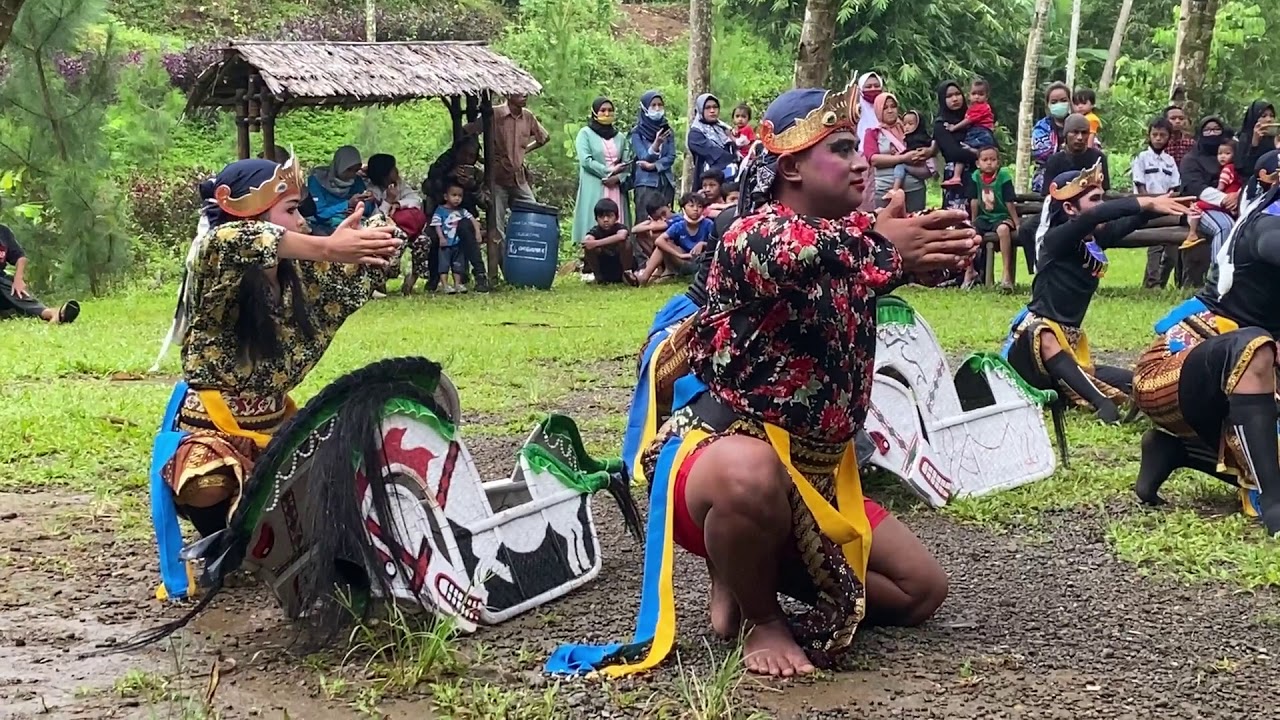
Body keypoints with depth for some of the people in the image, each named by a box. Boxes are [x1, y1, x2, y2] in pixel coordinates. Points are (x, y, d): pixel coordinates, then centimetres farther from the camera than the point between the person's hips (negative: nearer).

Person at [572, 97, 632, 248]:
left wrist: (617, 178, -11)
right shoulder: (585, 133, 5)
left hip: (616, 189, 4)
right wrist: (609, 171, -10)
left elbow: (628, 164, 9)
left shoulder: (620, 137, 17)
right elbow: (585, 161, -7)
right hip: (594, 190, -4)